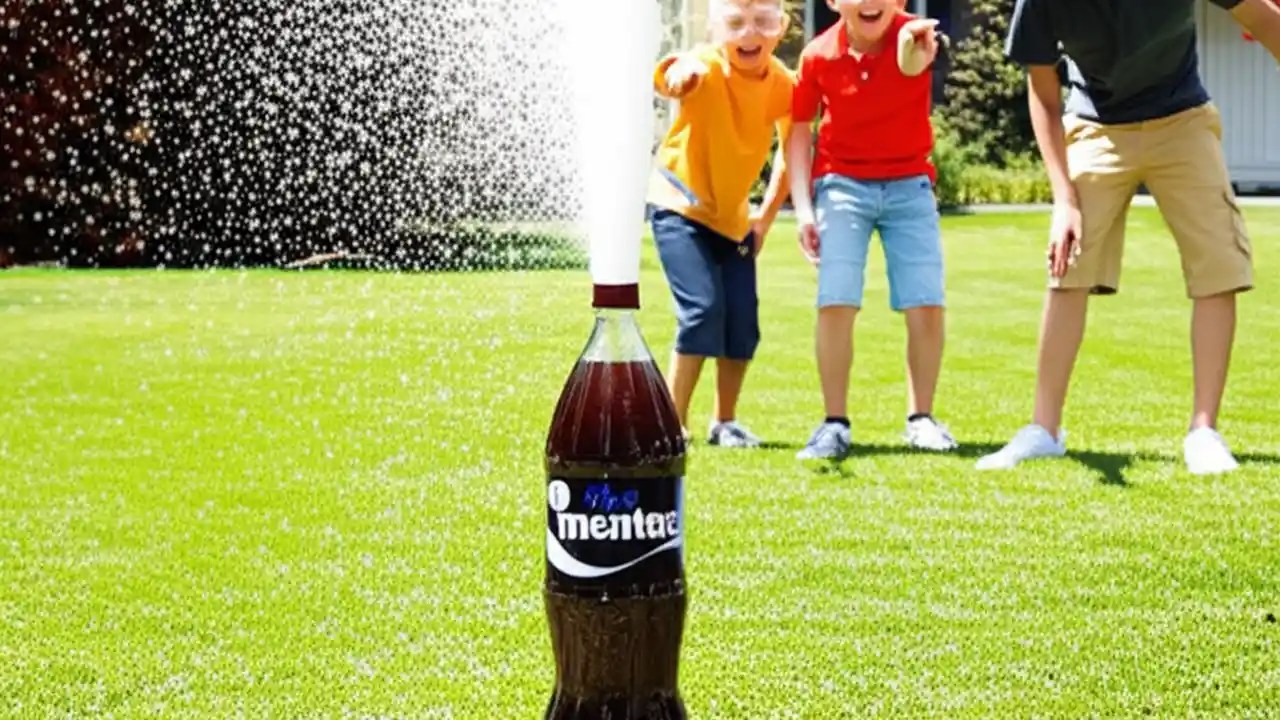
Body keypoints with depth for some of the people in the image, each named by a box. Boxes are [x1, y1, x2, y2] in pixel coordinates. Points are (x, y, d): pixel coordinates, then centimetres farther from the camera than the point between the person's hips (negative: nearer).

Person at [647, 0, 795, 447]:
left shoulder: (783, 84, -10)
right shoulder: (706, 67, -24)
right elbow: (668, 81, -48)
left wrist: (766, 217, 4)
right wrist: (678, 74, -72)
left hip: (732, 215, 5)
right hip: (679, 207, -5)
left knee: (744, 319, 0)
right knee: (703, 308, -17)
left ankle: (725, 422, 19)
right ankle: (672, 424, -4)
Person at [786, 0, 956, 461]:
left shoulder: (912, 37, -14)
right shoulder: (818, 55, -8)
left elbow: (911, 66, -41)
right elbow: (800, 130, 4)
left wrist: (918, 54, -66)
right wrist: (803, 208, -3)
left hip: (909, 185, 0)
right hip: (842, 185, 0)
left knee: (927, 307, -4)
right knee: (835, 302, -10)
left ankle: (920, 419, 14)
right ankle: (835, 424, 2)